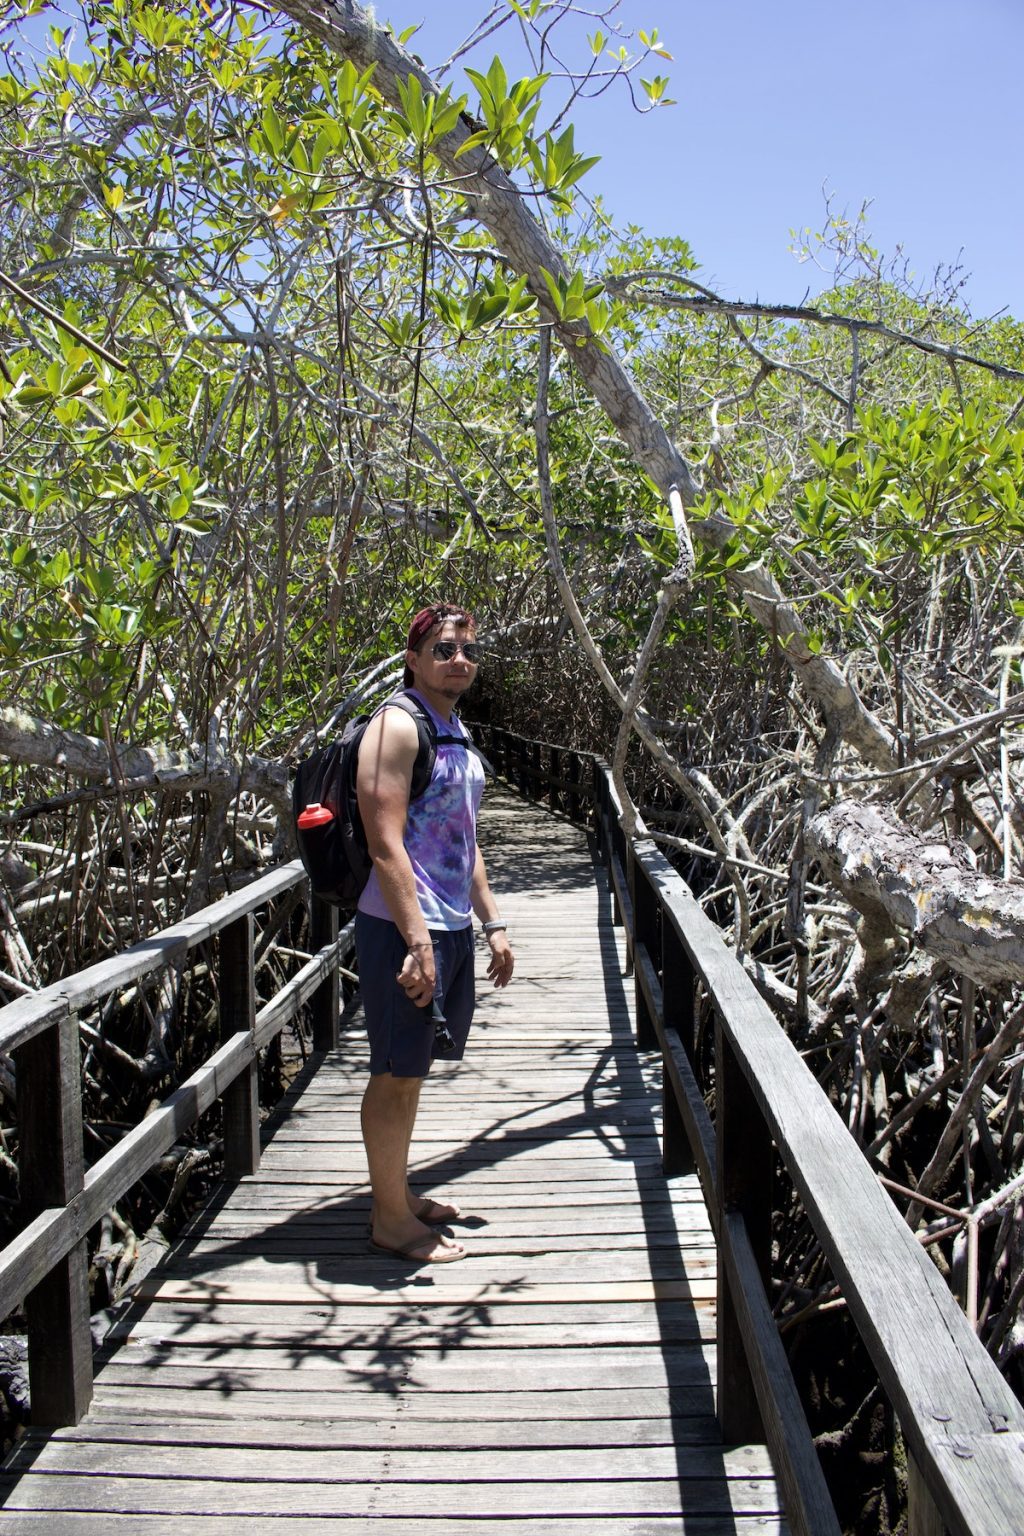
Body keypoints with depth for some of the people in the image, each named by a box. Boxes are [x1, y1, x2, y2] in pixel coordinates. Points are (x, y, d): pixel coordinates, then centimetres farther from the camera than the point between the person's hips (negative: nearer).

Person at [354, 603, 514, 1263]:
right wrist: (417, 942, -23)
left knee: (411, 1068, 17)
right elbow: (386, 844, -20)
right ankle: (390, 1219, 12)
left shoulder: (458, 734, 16)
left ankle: (399, 1193, 30)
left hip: (452, 925, 9)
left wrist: (492, 923, 19)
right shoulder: (397, 725, -12)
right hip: (404, 928, -9)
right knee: (397, 1072, 1)